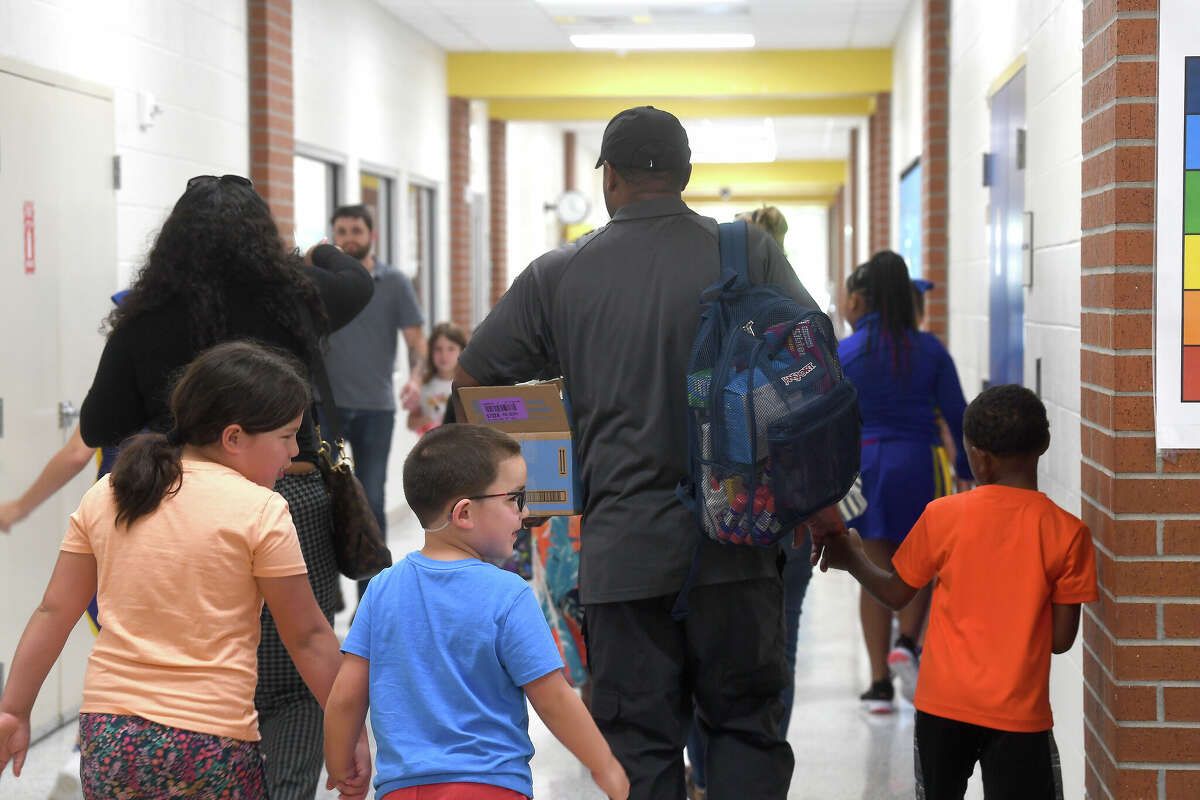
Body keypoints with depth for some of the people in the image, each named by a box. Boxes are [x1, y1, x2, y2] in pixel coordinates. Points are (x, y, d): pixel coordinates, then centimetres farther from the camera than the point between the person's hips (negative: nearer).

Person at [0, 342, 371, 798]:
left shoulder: (105, 496, 6)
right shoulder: (260, 510, -8)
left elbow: (53, 613, 9)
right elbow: (307, 636, -5)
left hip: (106, 734, 5)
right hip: (210, 745, -5)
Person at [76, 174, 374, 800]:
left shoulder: (145, 321, -1)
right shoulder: (293, 299, -1)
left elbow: (97, 429, 8)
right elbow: (357, 280, 23)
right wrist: (317, 252, 44)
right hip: (291, 504, -1)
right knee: (295, 689, 5)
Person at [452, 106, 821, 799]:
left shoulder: (558, 275, 3)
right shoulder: (750, 252, 1)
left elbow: (471, 379, 8)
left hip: (622, 550, 0)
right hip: (732, 541, 0)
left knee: (640, 743, 7)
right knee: (746, 723, 12)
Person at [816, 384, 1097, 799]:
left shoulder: (942, 516, -7)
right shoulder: (1068, 532, -10)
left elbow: (894, 593, 6)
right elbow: (1061, 639, -4)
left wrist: (853, 559, 24)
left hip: (944, 703, 2)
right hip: (1018, 712, -2)